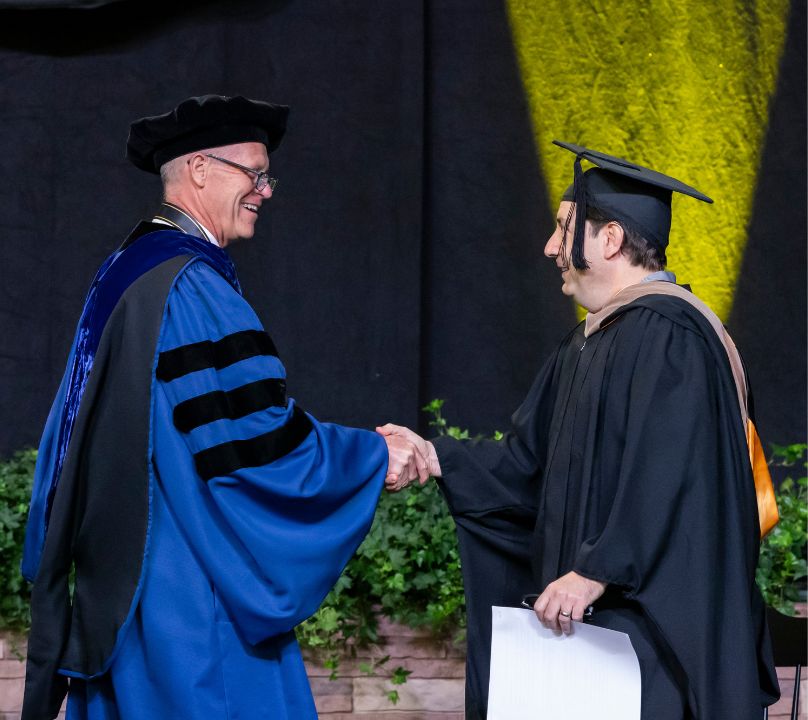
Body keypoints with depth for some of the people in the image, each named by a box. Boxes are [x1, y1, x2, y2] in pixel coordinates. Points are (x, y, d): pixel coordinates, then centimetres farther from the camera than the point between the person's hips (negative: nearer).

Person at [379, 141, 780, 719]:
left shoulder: (667, 333, -16)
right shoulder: (592, 341, 17)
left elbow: (668, 476, -24)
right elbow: (530, 461, 16)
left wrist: (595, 571, -24)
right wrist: (432, 456, 7)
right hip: (592, 613, 9)